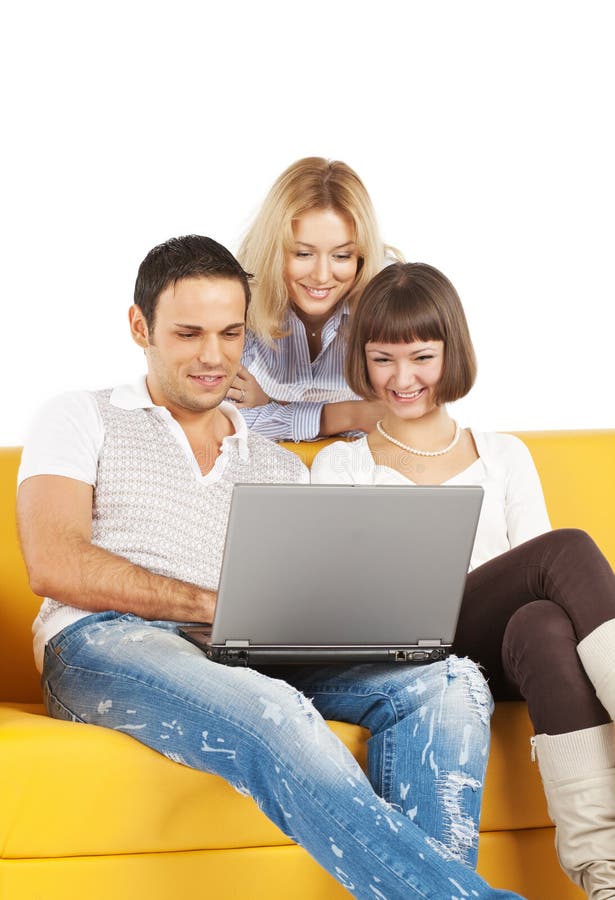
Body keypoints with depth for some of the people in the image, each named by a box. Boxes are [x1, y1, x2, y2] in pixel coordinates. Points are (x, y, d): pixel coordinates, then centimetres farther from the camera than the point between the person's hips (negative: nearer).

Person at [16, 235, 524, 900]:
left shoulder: (282, 471, 28)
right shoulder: (81, 421, 16)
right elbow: (55, 567, -1)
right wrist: (221, 606, -10)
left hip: (249, 663, 5)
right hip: (104, 647, -5)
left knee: (446, 682, -22)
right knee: (271, 715, -39)